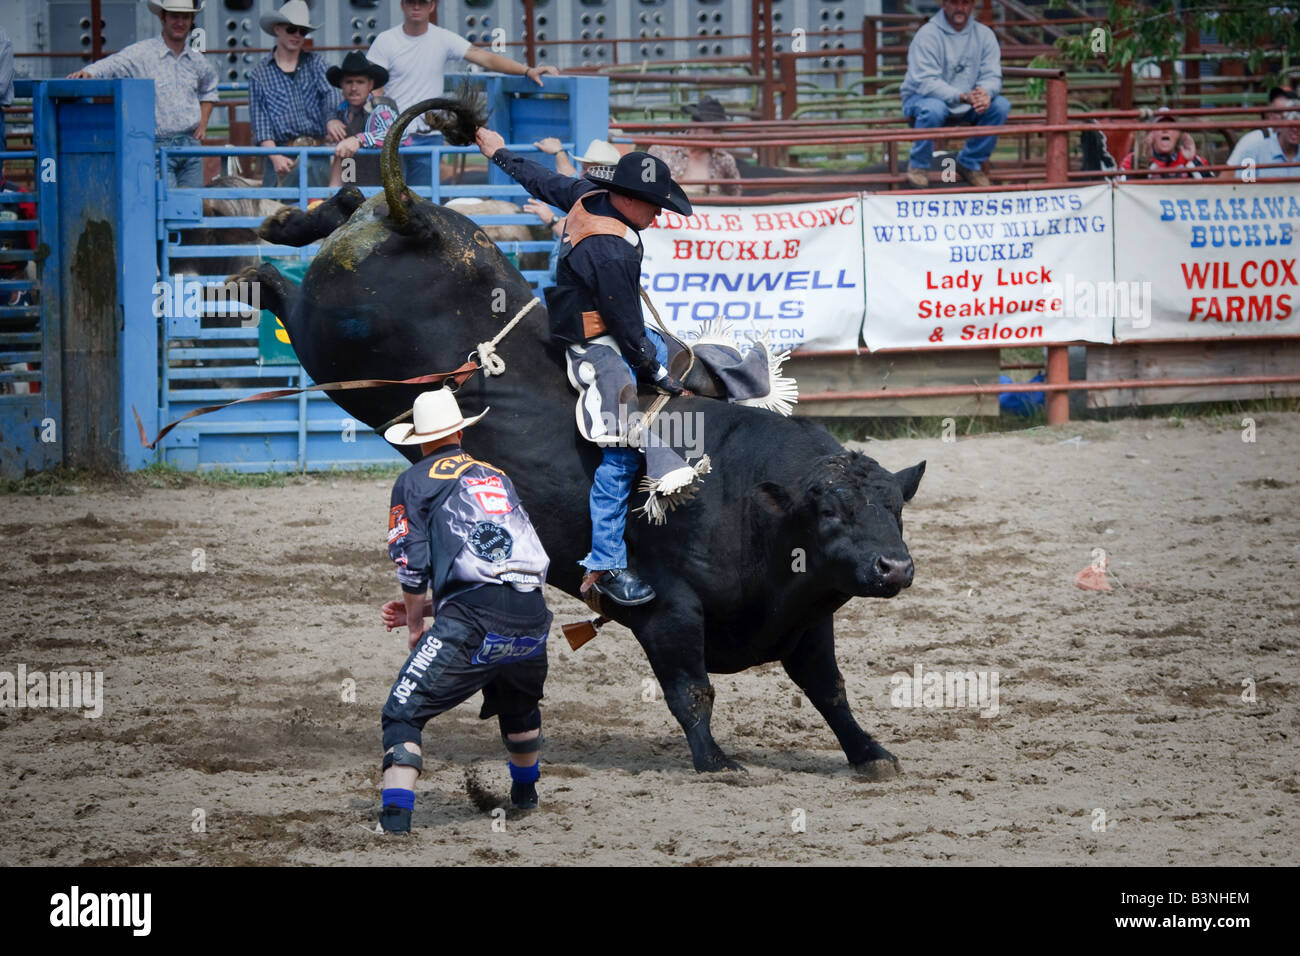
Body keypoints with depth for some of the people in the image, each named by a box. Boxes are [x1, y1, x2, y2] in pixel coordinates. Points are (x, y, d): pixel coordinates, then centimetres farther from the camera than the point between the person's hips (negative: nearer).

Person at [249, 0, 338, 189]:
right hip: (282, 156, -1)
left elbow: (329, 95, -3)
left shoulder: (315, 64, 13)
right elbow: (260, 121, 3)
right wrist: (275, 157, -12)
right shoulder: (260, 74, 9)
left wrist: (332, 119, -27)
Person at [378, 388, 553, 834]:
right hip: (532, 620, 6)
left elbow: (412, 565, 4)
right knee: (520, 705, 35)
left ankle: (395, 814, -21)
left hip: (473, 626, -6)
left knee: (404, 712, -3)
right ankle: (524, 793, 52)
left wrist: (415, 625, 20)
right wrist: (424, 608, 32)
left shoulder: (414, 482, 10)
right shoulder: (497, 478, 27)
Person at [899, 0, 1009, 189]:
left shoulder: (984, 35, 0)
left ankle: (970, 163, 0)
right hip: (921, 98, -5)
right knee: (933, 109, -38)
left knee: (1000, 106, -17)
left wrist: (985, 93, -33)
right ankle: (918, 165, -12)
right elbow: (926, 83, -24)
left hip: (964, 109, 5)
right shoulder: (928, 35, -16)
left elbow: (991, 75, -7)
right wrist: (963, 97, -38)